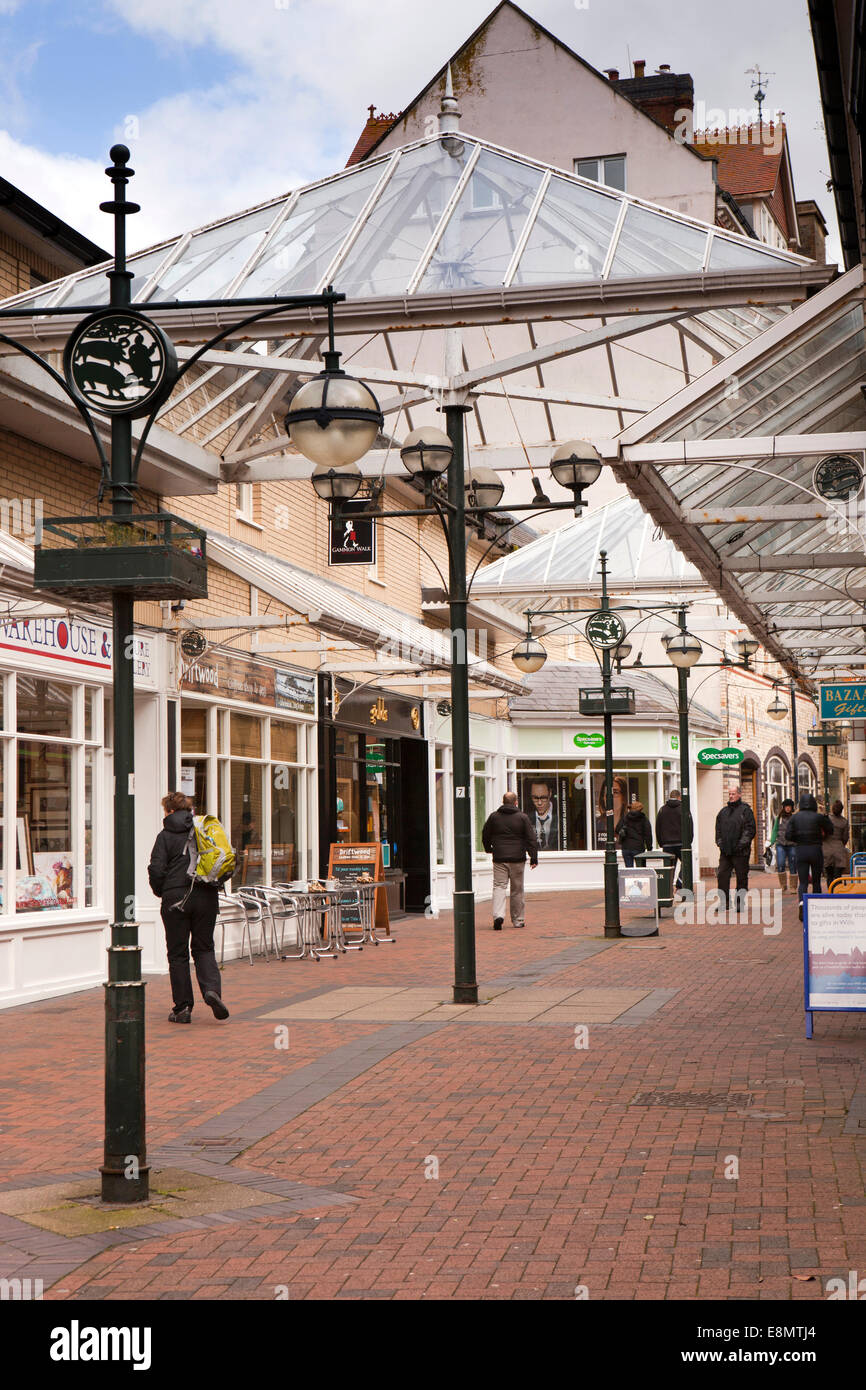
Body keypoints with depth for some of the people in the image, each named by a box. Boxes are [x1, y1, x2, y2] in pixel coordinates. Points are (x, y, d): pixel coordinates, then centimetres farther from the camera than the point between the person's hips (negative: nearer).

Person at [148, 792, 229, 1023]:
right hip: (206, 897, 3)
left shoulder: (165, 836, -3)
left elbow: (156, 870, -9)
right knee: (204, 948, 14)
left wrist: (161, 892, 9)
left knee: (178, 954, 6)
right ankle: (212, 989, -11)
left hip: (175, 898, -3)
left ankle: (182, 1008, 6)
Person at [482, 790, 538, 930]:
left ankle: (498, 915, -22)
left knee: (499, 887, -1)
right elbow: (531, 839, -3)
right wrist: (533, 858, 0)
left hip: (499, 859, 1)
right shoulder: (523, 817, -1)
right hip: (517, 859, 0)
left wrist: (489, 849, 32)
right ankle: (517, 920, 15)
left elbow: (485, 836, 13)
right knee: (517, 890, 10)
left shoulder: (494, 817, 3)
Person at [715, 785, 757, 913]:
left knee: (741, 877, 2)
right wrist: (719, 842, 8)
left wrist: (742, 843, -13)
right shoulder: (723, 812, 16)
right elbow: (718, 829, 21)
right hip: (725, 851, 5)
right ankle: (724, 902, 6)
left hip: (740, 851, -5)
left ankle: (740, 902, 10)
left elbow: (751, 830, -7)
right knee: (722, 875, 0)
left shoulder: (745, 810, -2)